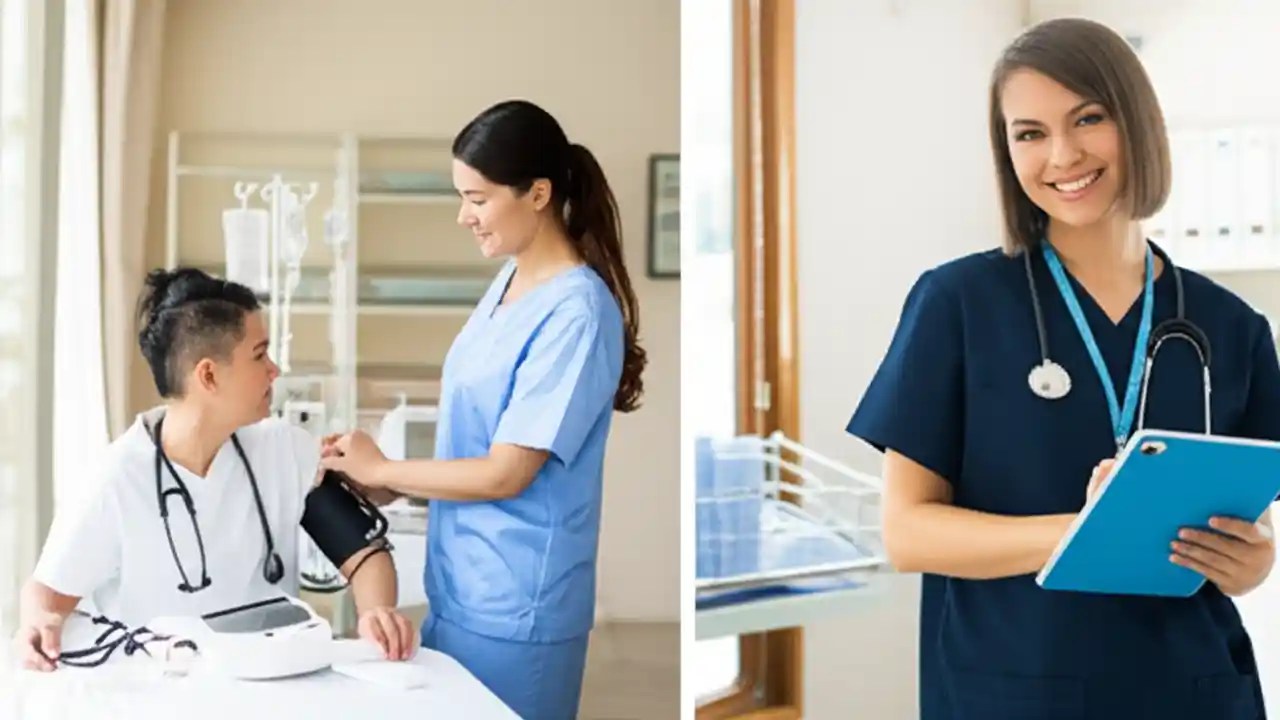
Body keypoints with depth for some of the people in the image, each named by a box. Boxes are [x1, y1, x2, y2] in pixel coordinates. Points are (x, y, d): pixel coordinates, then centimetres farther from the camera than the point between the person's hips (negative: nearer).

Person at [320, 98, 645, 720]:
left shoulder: (576, 313, -20)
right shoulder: (510, 278, 6)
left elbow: (505, 474, -19)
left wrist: (381, 471, -7)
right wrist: (396, 487, 5)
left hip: (513, 603, -8)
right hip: (461, 582, 8)